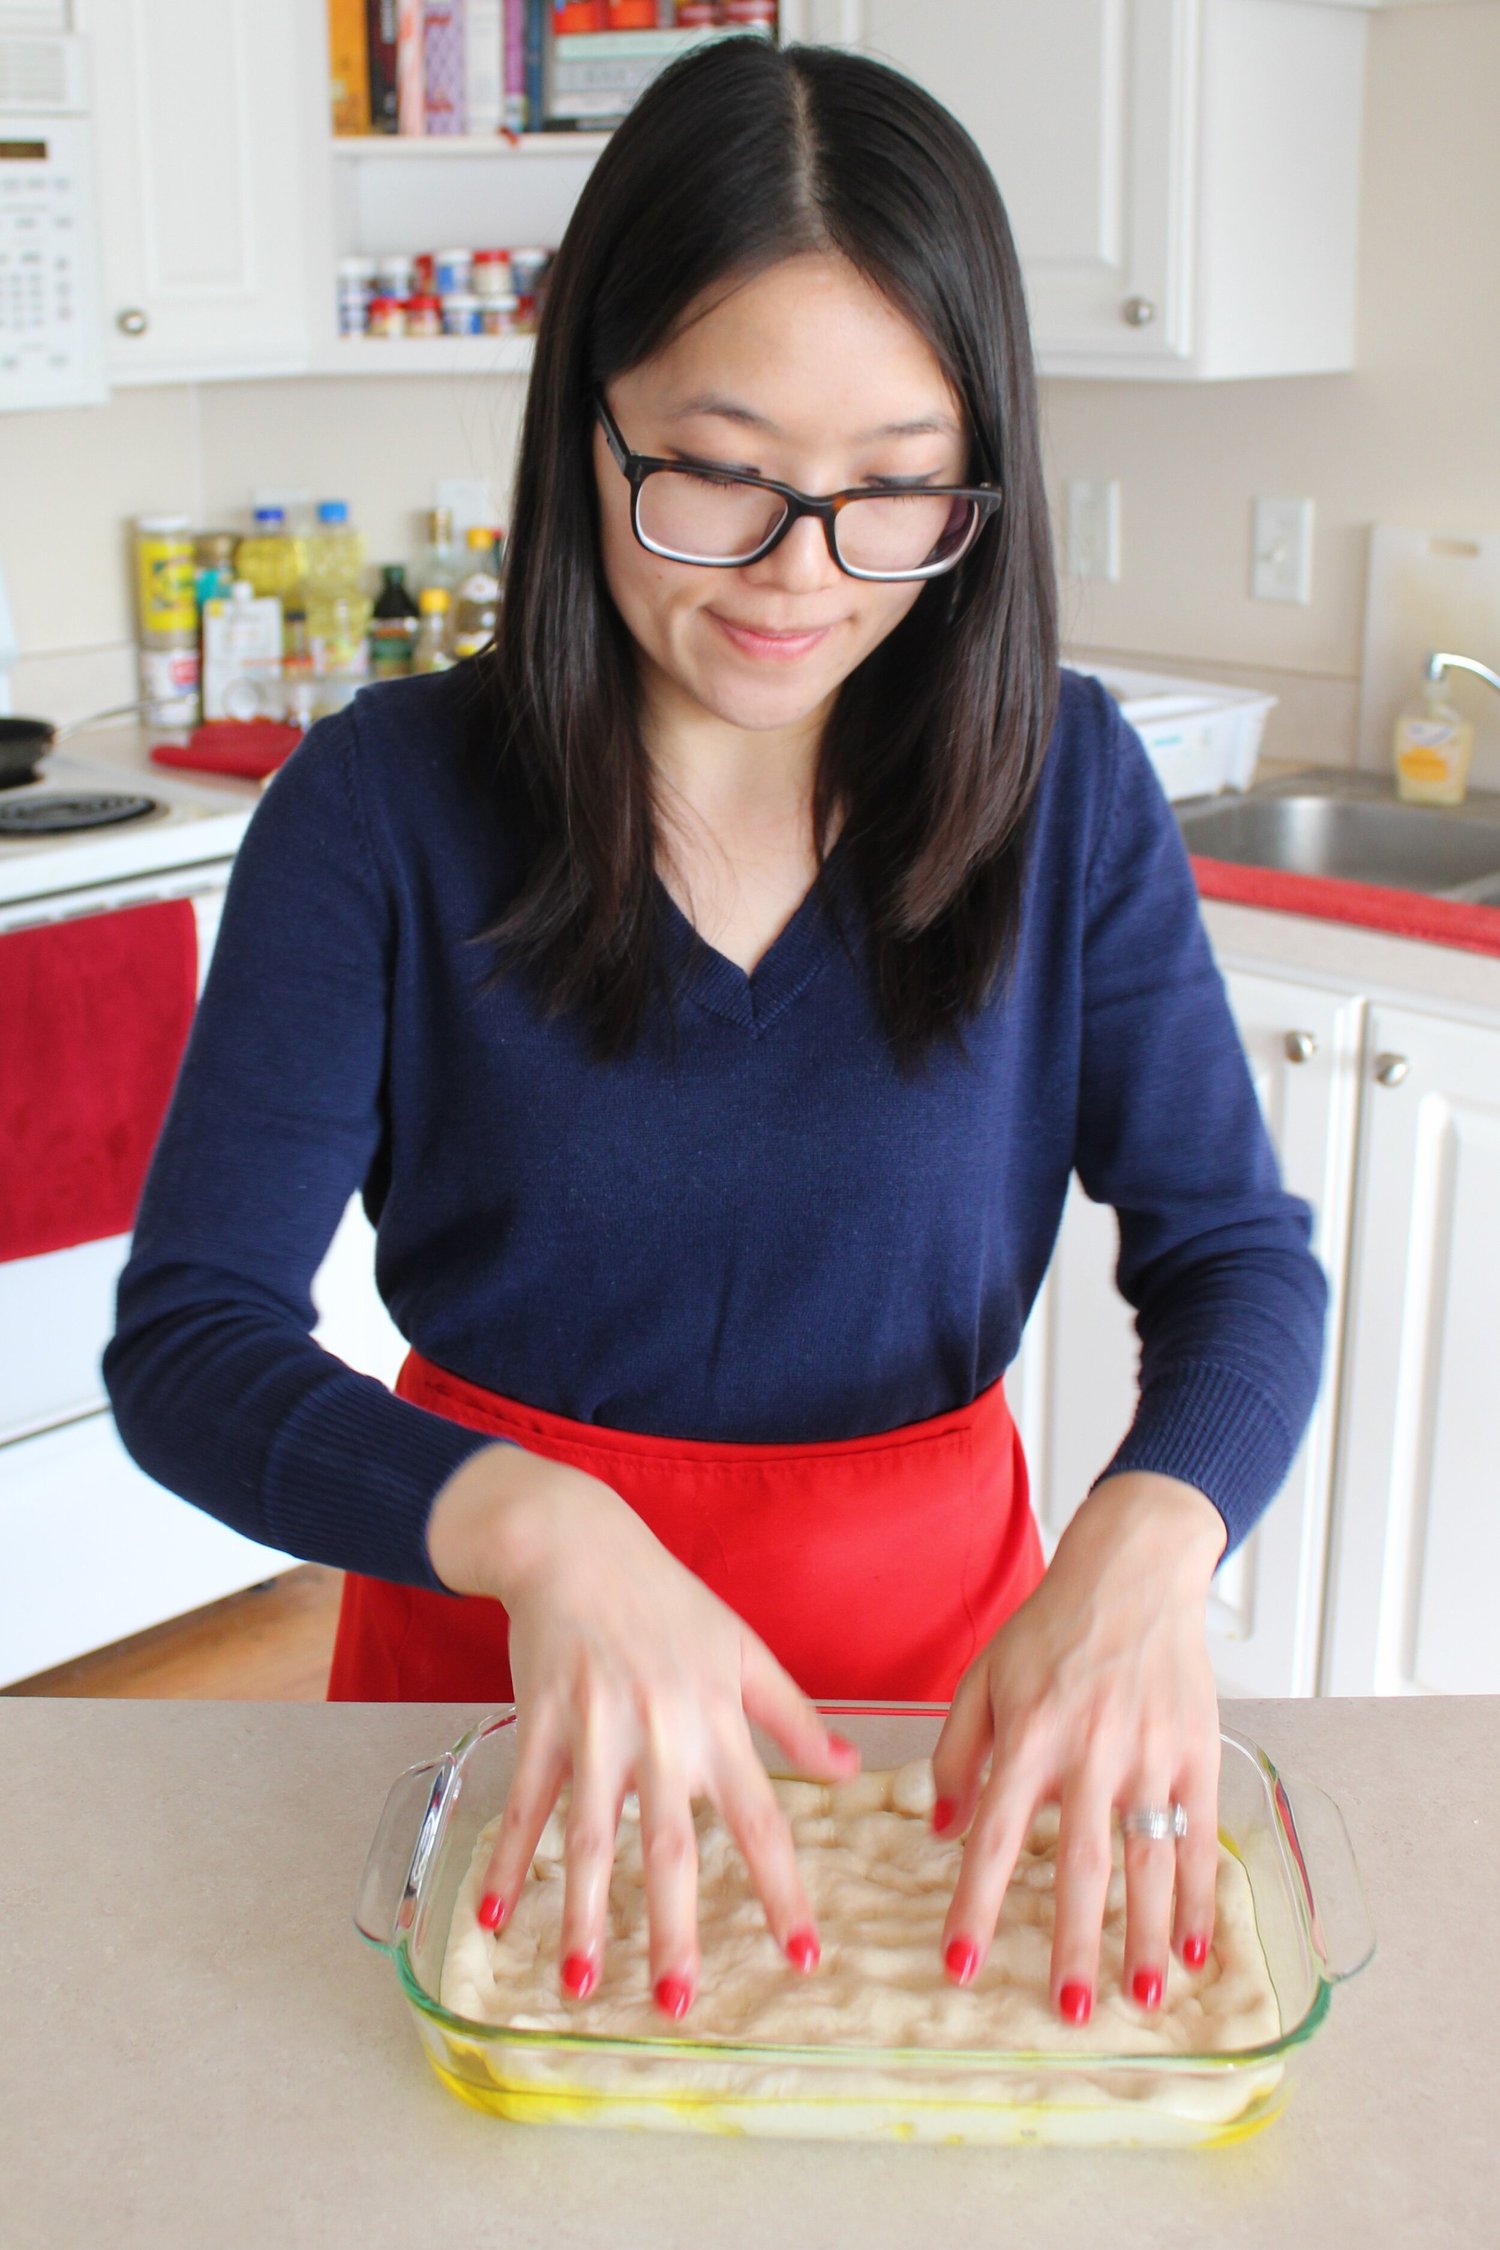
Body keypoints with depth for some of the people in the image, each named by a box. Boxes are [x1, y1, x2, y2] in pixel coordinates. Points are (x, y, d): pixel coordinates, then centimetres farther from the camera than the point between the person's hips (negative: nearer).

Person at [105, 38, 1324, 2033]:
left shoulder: (1067, 788, -9)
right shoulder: (384, 805, -15)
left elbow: (1239, 1254, -9)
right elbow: (188, 1340, -19)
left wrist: (1148, 1539, -31)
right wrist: (541, 1527, -38)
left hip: (940, 1649, 2)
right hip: (492, 1636, -1)